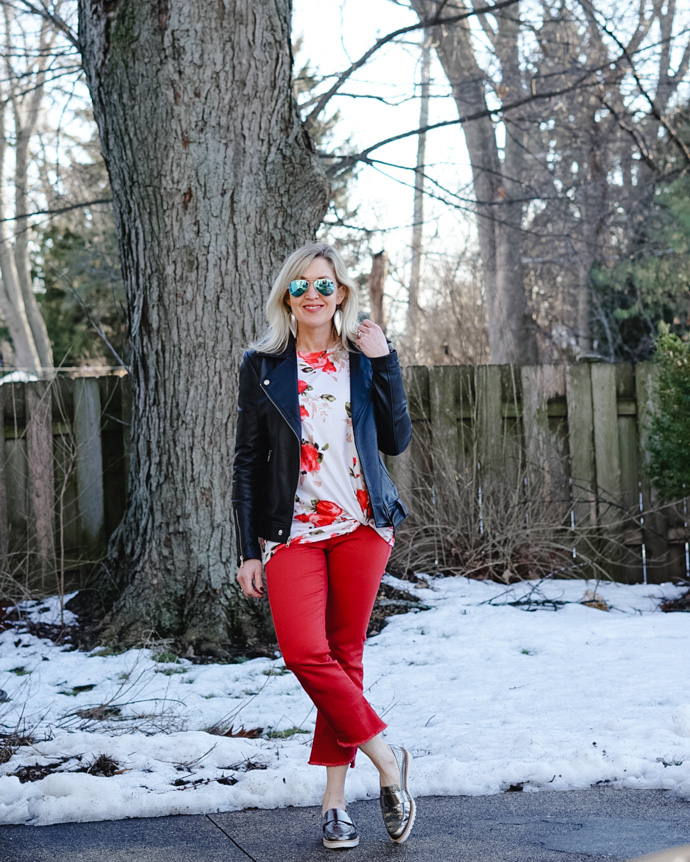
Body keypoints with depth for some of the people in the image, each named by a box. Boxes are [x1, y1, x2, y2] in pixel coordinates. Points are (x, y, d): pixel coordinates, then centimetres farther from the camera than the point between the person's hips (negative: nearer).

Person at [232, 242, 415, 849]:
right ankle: (384, 756, -2)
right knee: (304, 651, -18)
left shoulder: (364, 358, 9)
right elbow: (247, 462, 6)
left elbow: (398, 441, 3)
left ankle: (335, 798, 10)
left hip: (362, 525, 1)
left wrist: (385, 364, -4)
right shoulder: (262, 367, 6)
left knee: (345, 654, 2)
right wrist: (247, 551, 1)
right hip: (293, 529, -1)